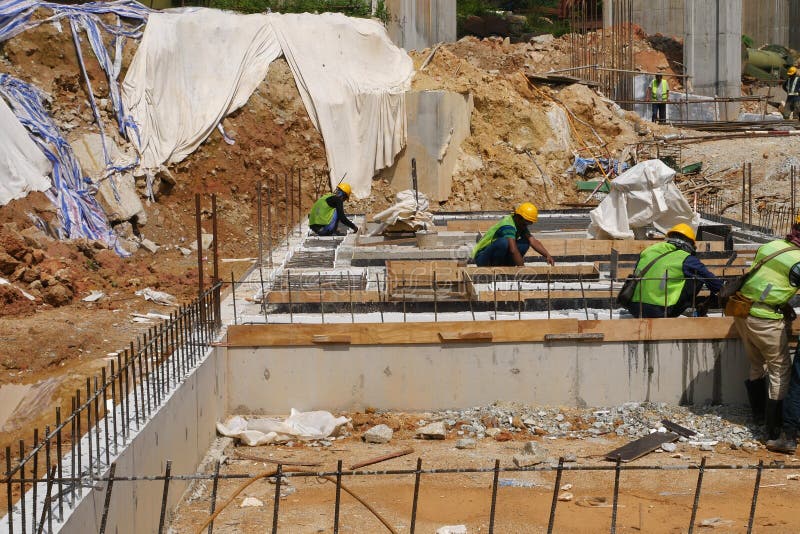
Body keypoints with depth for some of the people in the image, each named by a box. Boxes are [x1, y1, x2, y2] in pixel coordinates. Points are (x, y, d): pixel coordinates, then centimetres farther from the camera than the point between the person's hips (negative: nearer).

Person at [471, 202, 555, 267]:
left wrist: (547, 255, -17)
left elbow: (533, 241, -3)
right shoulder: (508, 226, -25)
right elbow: (513, 250, -35)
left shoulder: (521, 225, 4)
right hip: (482, 257, -9)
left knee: (525, 243, -4)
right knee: (503, 242, -36)